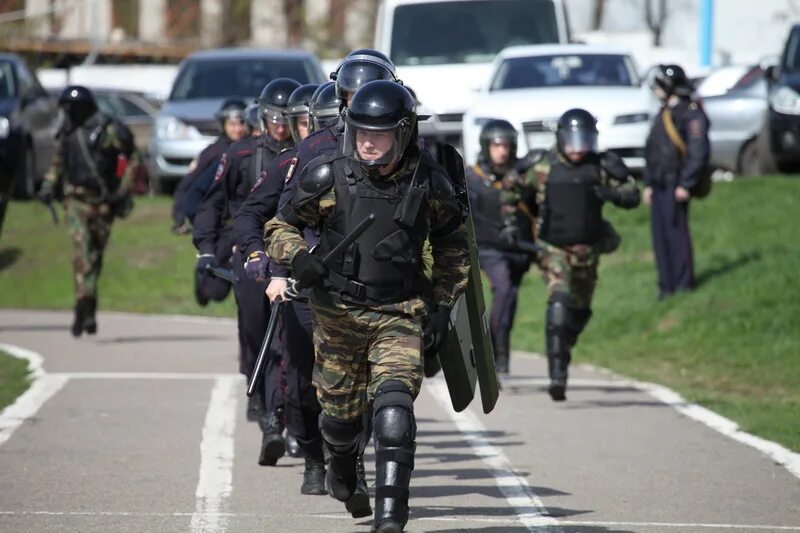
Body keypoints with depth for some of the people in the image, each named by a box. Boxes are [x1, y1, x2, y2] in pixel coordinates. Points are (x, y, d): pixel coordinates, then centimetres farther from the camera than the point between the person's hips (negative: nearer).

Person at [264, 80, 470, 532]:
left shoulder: (428, 182, -6)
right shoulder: (329, 177, -10)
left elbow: (452, 242, 12)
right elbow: (281, 226, 3)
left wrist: (445, 301, 8)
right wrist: (298, 257, -18)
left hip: (399, 314, -1)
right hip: (338, 311, 1)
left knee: (394, 404, -21)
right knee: (341, 410, 13)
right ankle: (344, 473, 48)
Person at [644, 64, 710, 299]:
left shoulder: (692, 114, -9)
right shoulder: (663, 114, 19)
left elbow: (698, 152, -15)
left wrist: (686, 184, -20)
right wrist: (648, 184, 18)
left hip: (676, 184, -9)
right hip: (659, 183, 9)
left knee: (676, 230, -9)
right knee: (660, 234, 6)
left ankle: (683, 282, -4)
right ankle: (666, 284, 11)